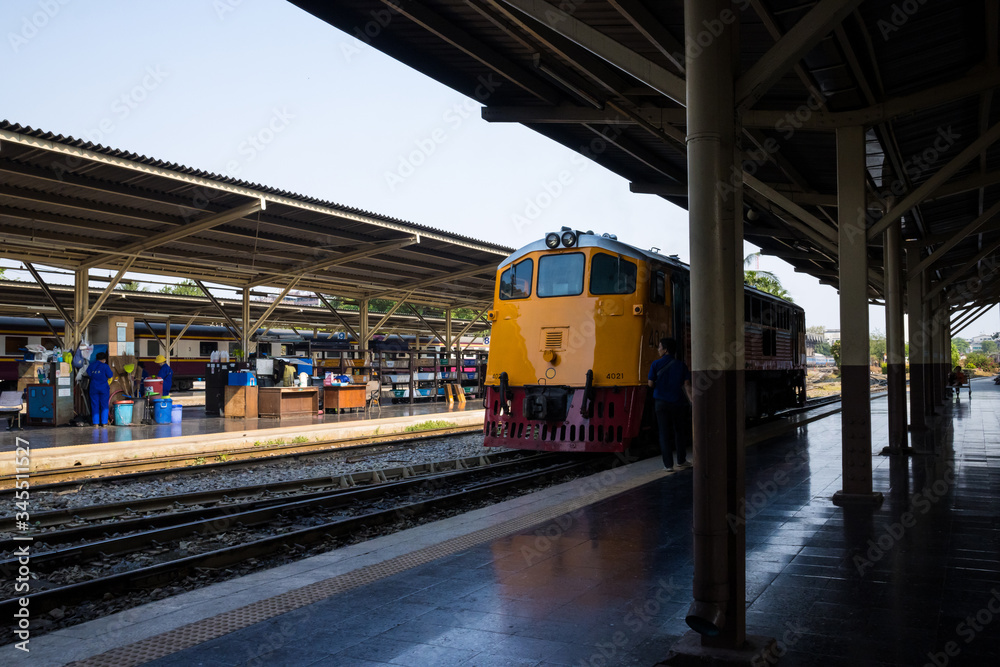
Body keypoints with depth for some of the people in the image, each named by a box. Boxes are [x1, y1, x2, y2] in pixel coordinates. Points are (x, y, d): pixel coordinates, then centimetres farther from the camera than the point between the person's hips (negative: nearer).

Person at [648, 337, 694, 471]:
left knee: (664, 433, 4)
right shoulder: (681, 365, -2)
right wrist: (691, 400, -8)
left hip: (661, 403, -1)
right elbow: (687, 384, -7)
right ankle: (681, 461, 21)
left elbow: (651, 384, -4)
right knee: (679, 431, 15)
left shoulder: (656, 364, -6)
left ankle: (668, 464, 4)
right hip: (677, 403, 1)